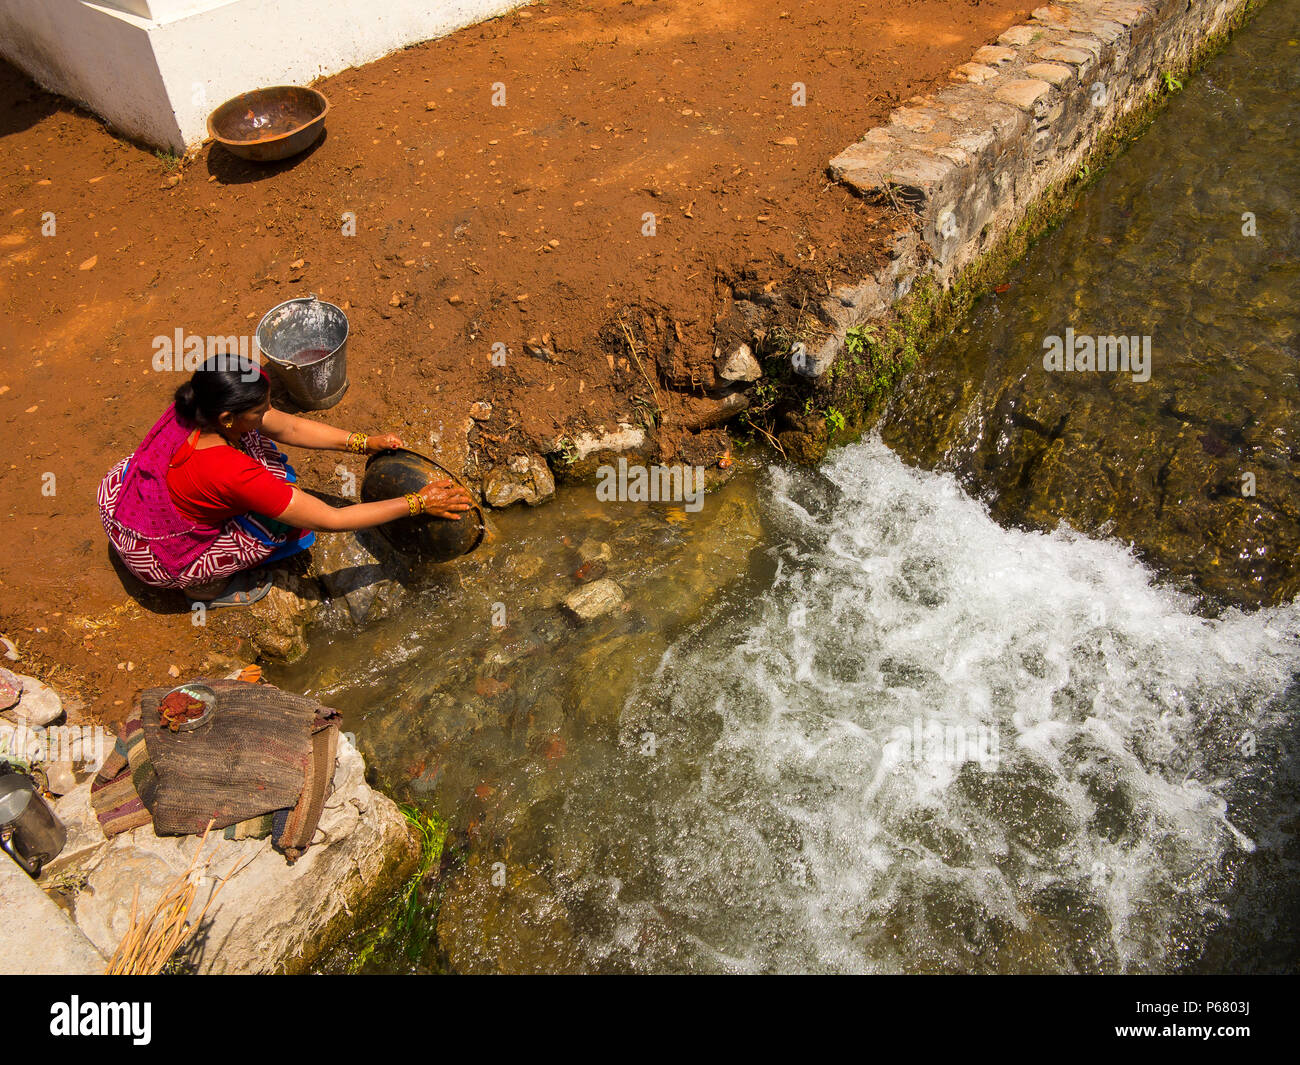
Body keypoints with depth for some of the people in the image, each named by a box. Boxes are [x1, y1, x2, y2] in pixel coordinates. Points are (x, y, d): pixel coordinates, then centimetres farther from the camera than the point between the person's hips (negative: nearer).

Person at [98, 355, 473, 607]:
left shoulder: (196, 403, -20)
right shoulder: (231, 473, -40)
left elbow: (286, 427, -7)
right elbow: (331, 520, -34)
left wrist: (363, 442, -11)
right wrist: (417, 503, -31)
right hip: (153, 556, -7)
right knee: (285, 520, -10)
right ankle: (207, 586, 8)